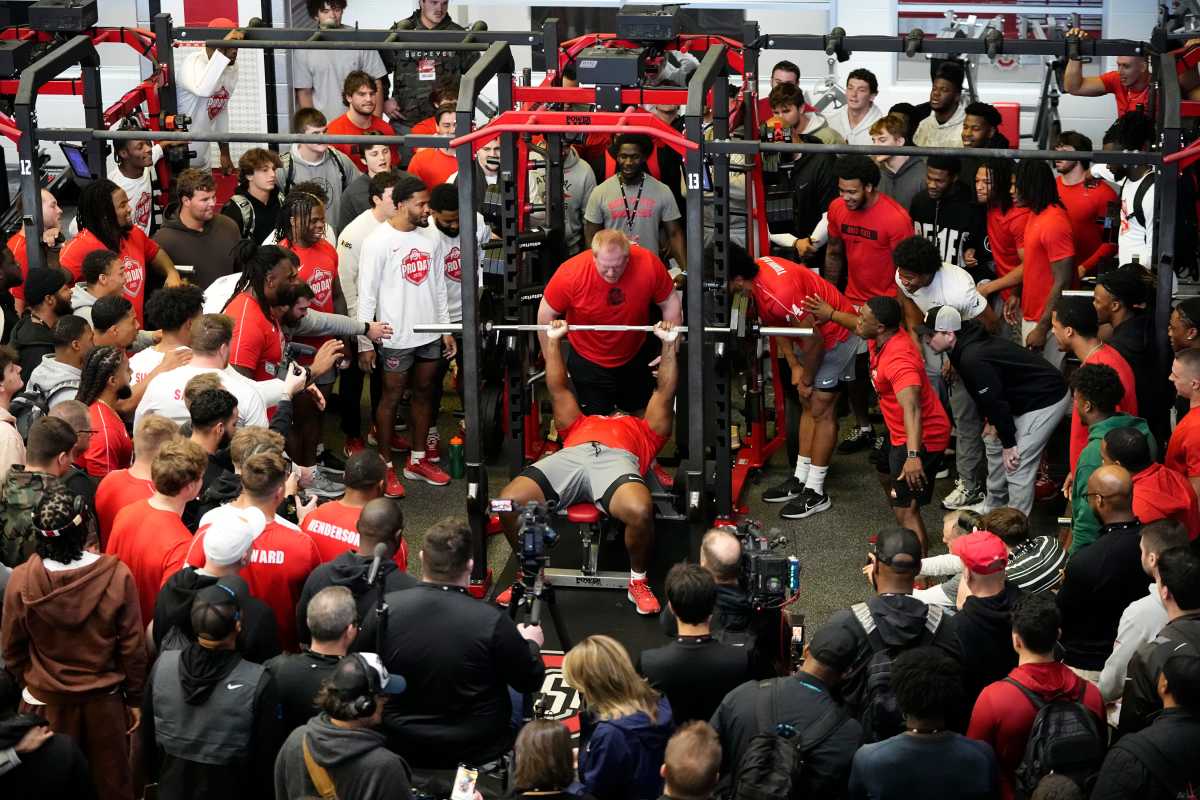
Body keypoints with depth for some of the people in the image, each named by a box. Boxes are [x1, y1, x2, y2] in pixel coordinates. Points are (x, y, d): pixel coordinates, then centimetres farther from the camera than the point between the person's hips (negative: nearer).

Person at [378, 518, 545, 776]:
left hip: (400, 746, 3)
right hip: (475, 752, -3)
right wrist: (530, 644, 11)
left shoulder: (386, 608, -18)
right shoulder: (492, 621, -27)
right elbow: (530, 682, -10)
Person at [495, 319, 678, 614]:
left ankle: (638, 582, -10)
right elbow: (558, 390, 45)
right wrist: (553, 340, 45)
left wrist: (669, 343, 35)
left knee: (640, 511, -37)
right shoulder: (580, 424, 45)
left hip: (616, 459, -2)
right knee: (509, 502, -25)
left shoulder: (647, 429, 42)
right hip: (569, 457, 2)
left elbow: (665, 392, 37)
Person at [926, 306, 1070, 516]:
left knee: (1017, 465, -12)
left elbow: (995, 400, -26)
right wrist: (991, 420, 6)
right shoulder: (968, 344, 2)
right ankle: (993, 509, 37)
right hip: (1023, 400, 11)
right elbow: (990, 394, 14)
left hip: (1046, 401, -11)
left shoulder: (972, 359, -30)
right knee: (993, 442, 22)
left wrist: (1009, 444, -17)